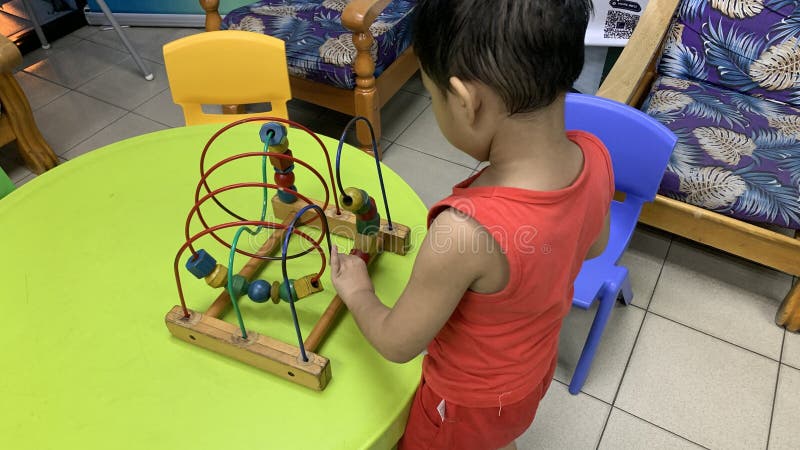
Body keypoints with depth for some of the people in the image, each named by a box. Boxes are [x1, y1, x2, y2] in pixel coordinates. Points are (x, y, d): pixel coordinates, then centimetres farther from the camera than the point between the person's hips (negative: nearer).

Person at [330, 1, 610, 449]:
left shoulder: (467, 230, -45)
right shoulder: (595, 156, -24)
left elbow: (397, 343, -26)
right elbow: (594, 245, 0)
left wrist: (356, 291, -7)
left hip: (472, 399, -5)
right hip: (534, 368, 5)